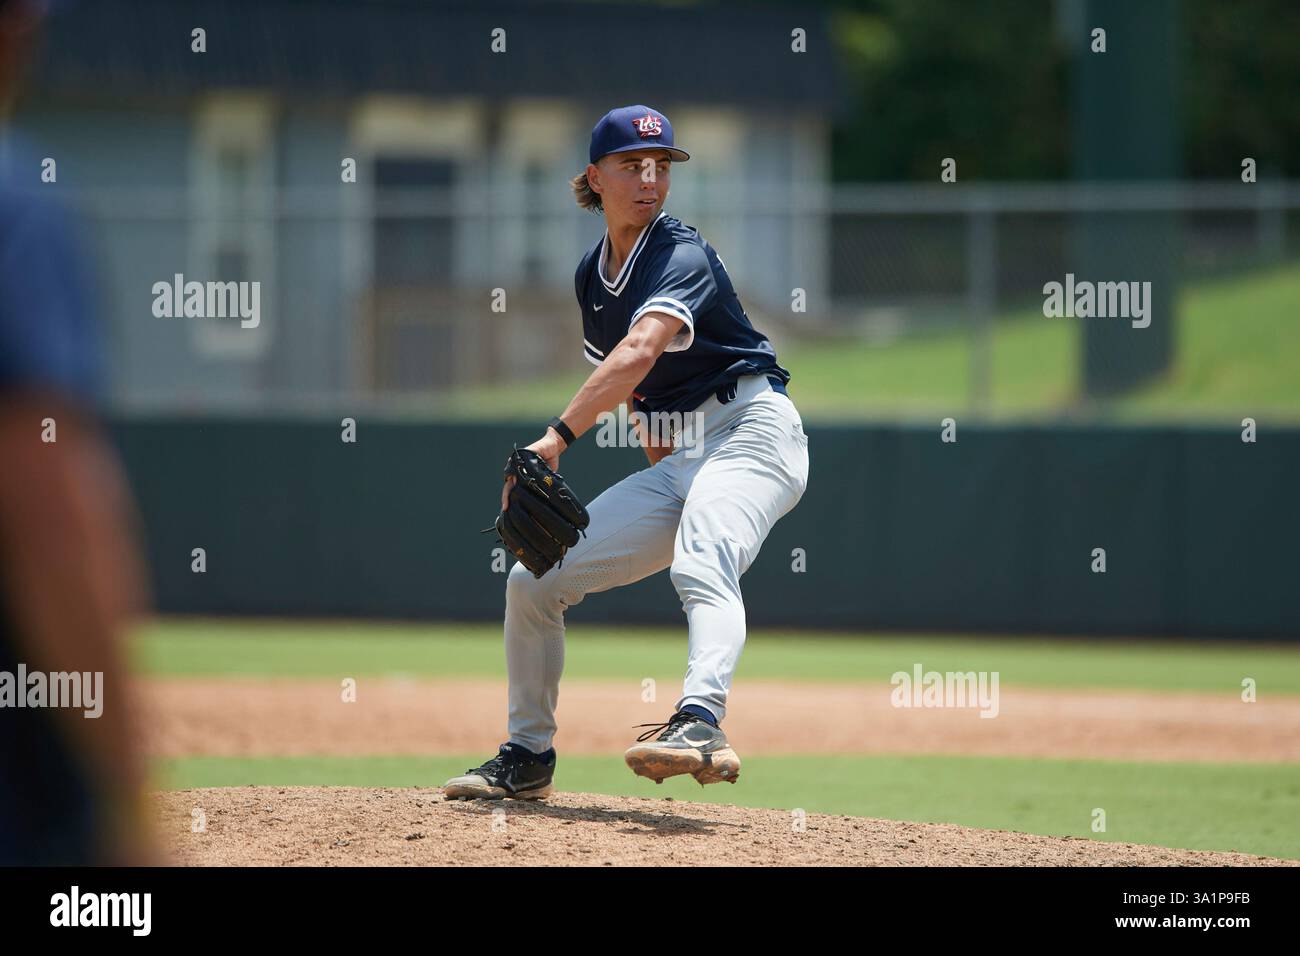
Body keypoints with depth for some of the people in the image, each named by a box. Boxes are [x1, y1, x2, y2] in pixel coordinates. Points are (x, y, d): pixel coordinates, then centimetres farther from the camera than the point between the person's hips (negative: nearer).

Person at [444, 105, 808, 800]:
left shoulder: (682, 256, -15)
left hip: (750, 432, -8)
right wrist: (659, 453, 12)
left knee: (701, 567, -38)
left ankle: (701, 723, -60)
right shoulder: (592, 274, 11)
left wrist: (558, 437, -42)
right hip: (676, 457, 8)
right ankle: (527, 756, 18)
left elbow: (640, 353, -32)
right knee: (533, 579, 5)